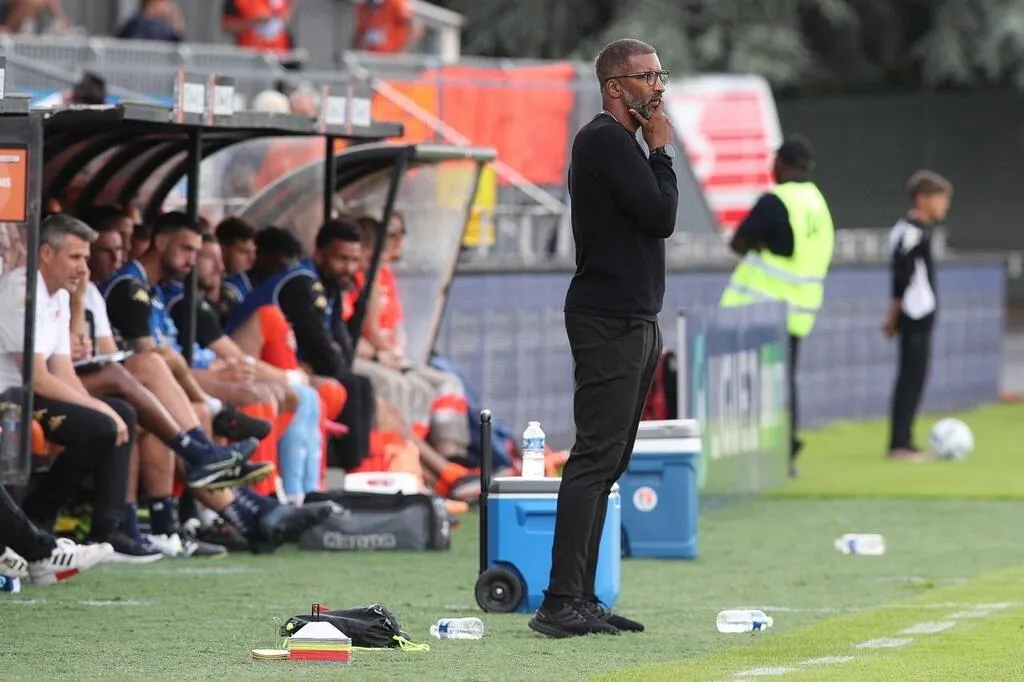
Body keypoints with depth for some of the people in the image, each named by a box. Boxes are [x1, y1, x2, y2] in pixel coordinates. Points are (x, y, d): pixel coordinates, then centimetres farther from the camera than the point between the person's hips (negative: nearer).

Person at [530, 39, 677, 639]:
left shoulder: (622, 143, 21)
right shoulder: (606, 141, -12)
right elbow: (661, 217, -19)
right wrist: (662, 149, -5)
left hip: (634, 320, 10)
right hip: (609, 323, -10)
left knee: (606, 464, 8)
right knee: (596, 459, -13)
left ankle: (580, 598, 8)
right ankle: (562, 603, -17)